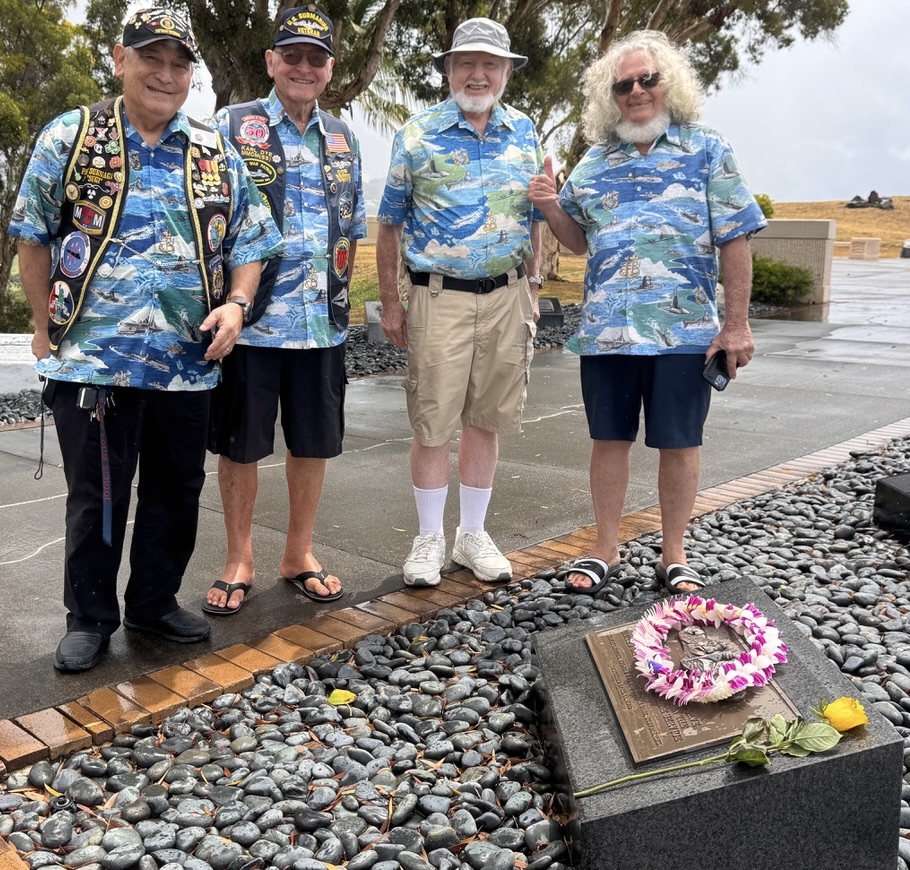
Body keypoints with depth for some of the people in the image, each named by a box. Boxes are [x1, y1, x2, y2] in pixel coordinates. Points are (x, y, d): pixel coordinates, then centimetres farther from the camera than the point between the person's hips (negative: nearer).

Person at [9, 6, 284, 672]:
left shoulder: (218, 155, 9)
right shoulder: (70, 137, 1)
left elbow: (249, 243, 11)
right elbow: (33, 237, 5)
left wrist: (235, 304, -6)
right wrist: (46, 325, 2)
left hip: (188, 361, 3)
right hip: (93, 359, -3)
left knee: (178, 490, 13)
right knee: (96, 495, 6)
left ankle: (156, 602, 32)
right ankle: (89, 618, 24)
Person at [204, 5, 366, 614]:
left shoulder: (343, 138, 14)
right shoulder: (233, 125, 0)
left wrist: (340, 293, 12)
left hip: (323, 322, 4)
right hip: (251, 318, -4)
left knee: (315, 442, 11)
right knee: (241, 444, 6)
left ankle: (300, 553, 28)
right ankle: (240, 562, 22)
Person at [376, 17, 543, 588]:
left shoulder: (525, 134, 9)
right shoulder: (418, 135, 0)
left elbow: (534, 221, 15)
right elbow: (390, 225, 2)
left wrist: (532, 294, 11)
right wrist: (391, 303, -1)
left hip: (506, 296, 3)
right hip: (439, 297, -3)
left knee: (486, 420, 9)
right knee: (433, 423, 0)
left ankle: (474, 535, 21)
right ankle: (430, 539, 15)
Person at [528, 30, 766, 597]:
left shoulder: (707, 151, 2)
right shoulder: (595, 161, 13)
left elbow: (735, 241, -2)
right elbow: (579, 240, 19)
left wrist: (737, 323, -7)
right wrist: (551, 207, -2)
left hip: (686, 330, -3)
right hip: (606, 330, 3)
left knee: (680, 444, 6)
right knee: (610, 440, 9)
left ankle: (674, 556, 21)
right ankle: (607, 551, 22)